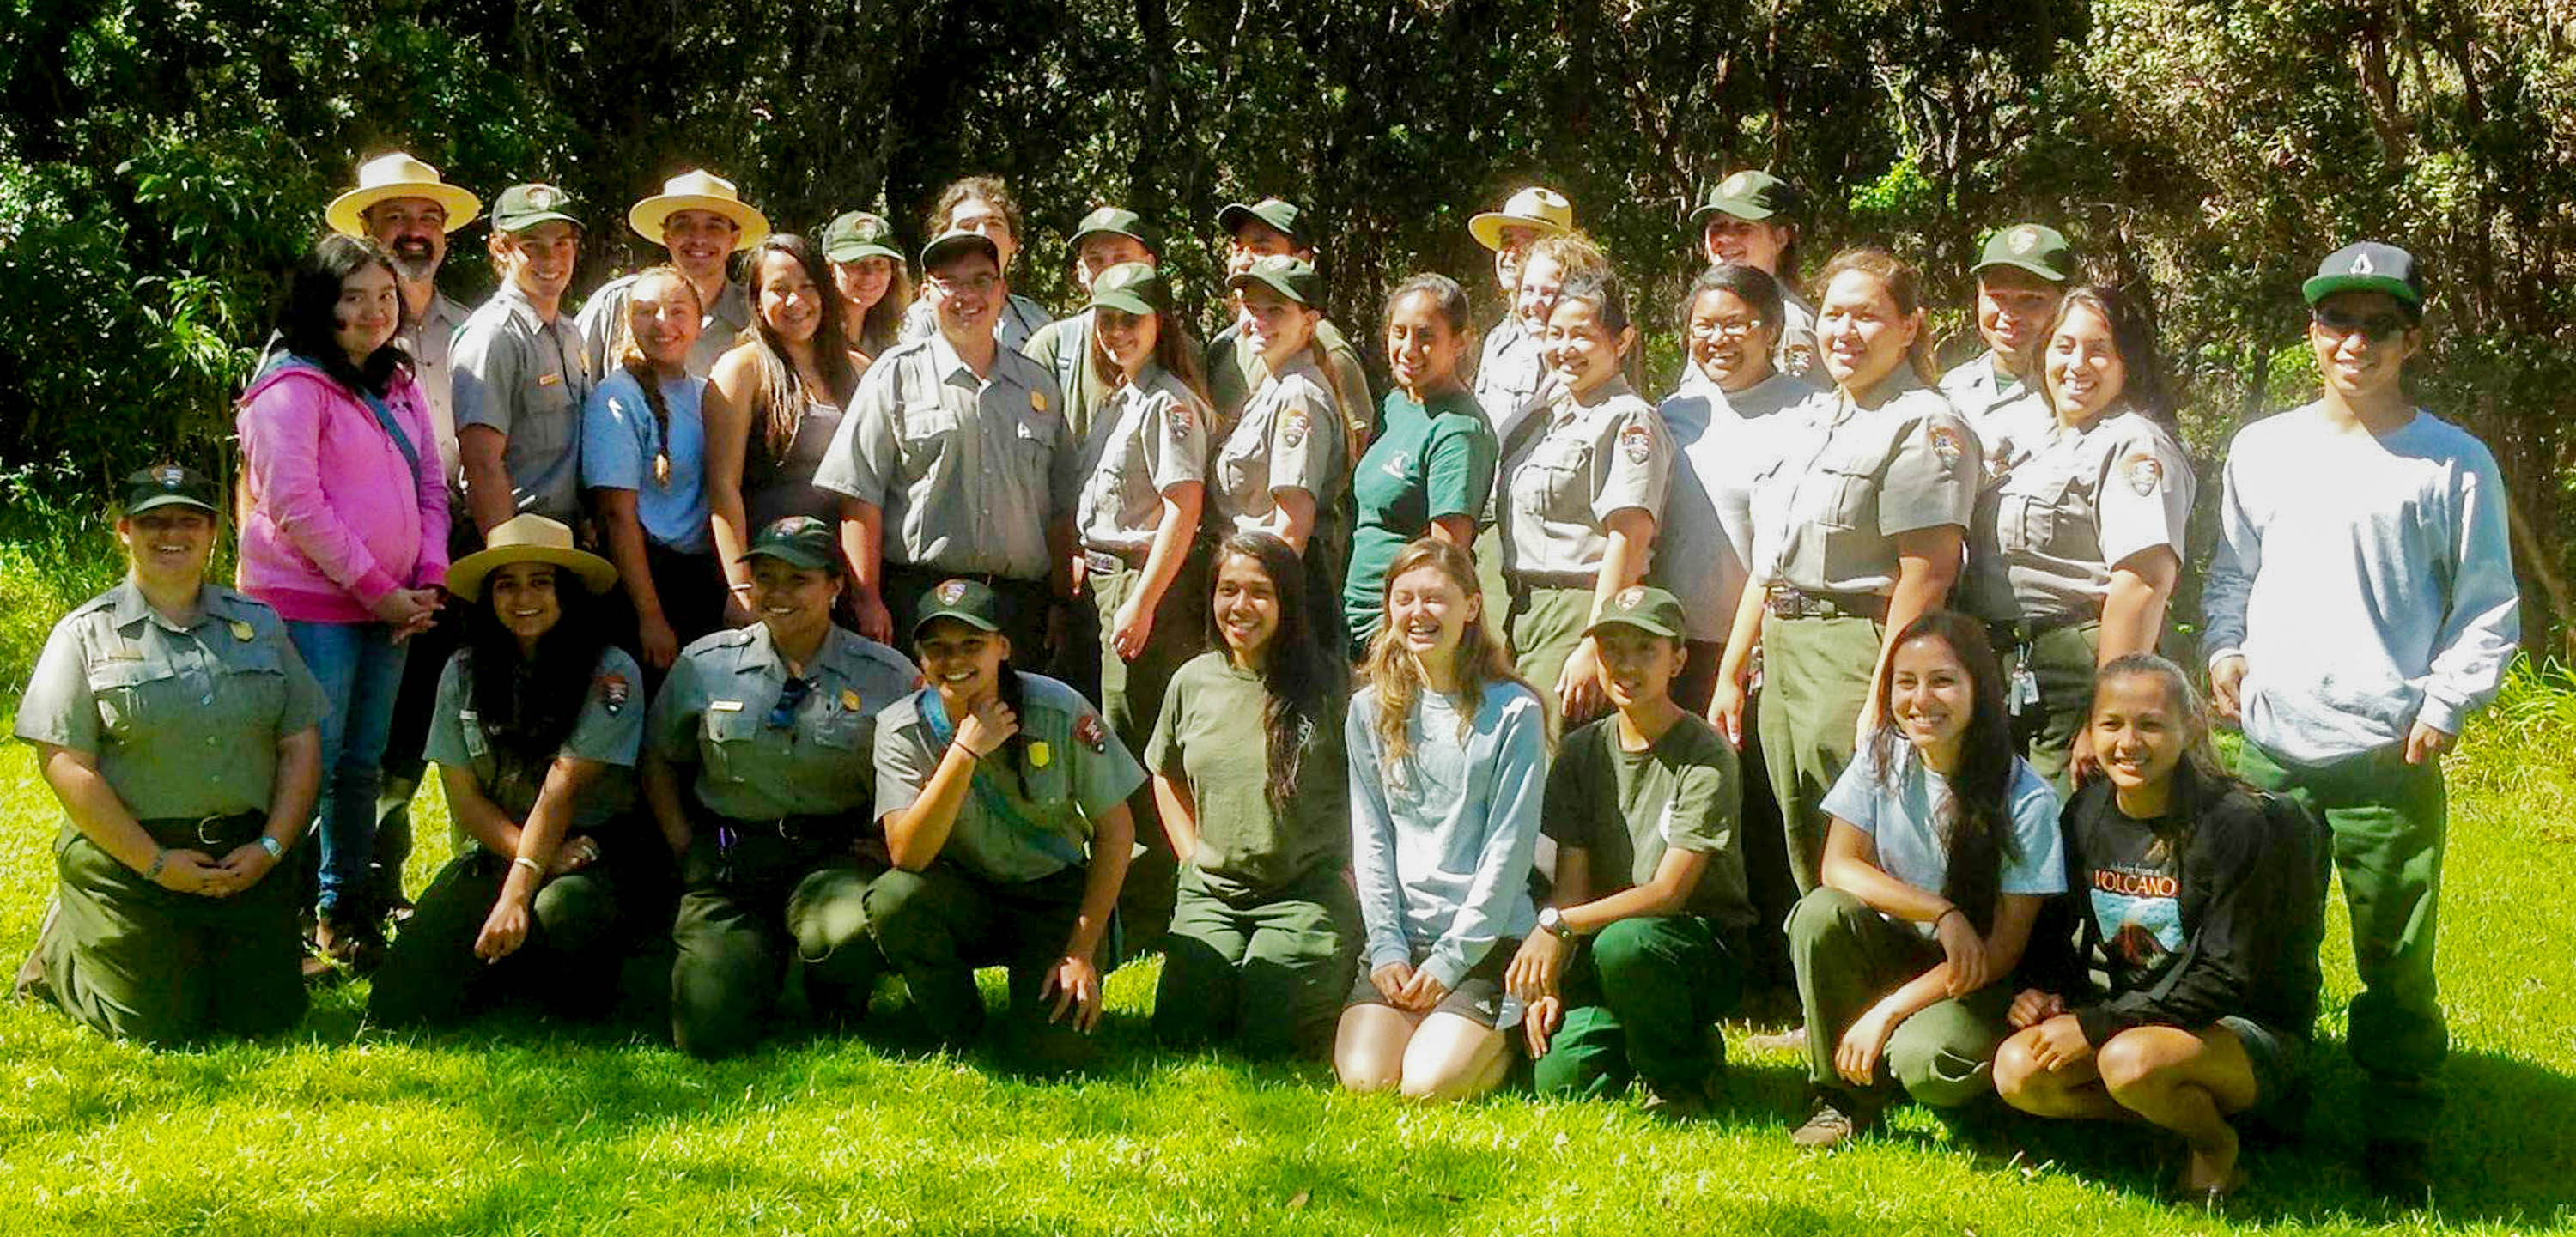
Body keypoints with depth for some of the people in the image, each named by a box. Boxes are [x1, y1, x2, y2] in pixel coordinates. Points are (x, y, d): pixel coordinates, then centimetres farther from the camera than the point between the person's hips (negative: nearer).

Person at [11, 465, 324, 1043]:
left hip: (247, 859, 4)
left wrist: (271, 846, -6)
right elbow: (64, 765, -8)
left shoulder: (259, 624, 11)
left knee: (268, 1015, 0)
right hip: (128, 860, -3)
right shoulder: (87, 635, -1)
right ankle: (62, 951, 24)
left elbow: (300, 744, 8)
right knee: (162, 1030, -5)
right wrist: (156, 863, -14)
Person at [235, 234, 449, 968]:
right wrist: (376, 589, -13)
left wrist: (429, 581, 1)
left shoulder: (399, 386, 15)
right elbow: (294, 505, -15)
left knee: (363, 766, 12)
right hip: (310, 603, -7)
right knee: (311, 766, -7)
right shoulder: (292, 389, -9)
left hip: (388, 607, 7)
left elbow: (431, 487, 16)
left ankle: (348, 916, 22)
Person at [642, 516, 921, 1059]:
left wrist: (885, 845, -5)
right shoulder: (704, 663, 5)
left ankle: (837, 1014, 2)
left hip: (835, 853, -1)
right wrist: (686, 849, 7)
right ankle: (760, 956, 22)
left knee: (850, 936, -38)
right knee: (710, 1034, -15)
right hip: (728, 858, 2)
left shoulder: (886, 675, 0)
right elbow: (659, 760, 18)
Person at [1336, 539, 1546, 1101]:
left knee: (1429, 1085, -19)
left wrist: (1450, 959, -11)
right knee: (1365, 1079, -15)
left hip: (1486, 934, -3)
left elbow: (1509, 848, -7)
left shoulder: (1513, 712, -4)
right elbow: (1370, 839, 6)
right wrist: (1387, 947, -5)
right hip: (1399, 933, 4)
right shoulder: (1370, 711, 8)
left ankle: (1505, 1040, 12)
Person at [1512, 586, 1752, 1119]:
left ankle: (1680, 1079, -11)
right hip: (1604, 933, 5)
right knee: (1558, 1080, -18)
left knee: (1623, 943, -39)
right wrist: (1548, 985, -11)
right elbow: (1570, 882, 2)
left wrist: (1558, 925, -25)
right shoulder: (1582, 752, 6)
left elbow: (1668, 892, -17)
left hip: (1704, 943, -5)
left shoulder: (1705, 756, -11)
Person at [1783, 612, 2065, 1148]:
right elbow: (1839, 867, -11)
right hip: (1896, 954, 4)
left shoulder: (2025, 800, -15)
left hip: (1978, 983, -4)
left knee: (1924, 1059, -35)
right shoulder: (1882, 758, -4)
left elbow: (2004, 948, -16)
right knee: (1822, 912, -28)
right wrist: (1942, 913, -25)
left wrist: (1887, 1012, -20)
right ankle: (1842, 1095, -10)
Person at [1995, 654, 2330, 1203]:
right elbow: (2056, 926, 16)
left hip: (2247, 1029, -6)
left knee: (2133, 1061, -36)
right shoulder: (2087, 813, 0)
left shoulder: (2235, 823, -19)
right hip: (2132, 1019, 6)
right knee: (2017, 1071, -19)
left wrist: (2095, 1026, -22)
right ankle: (2184, 1111, -2)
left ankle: (2216, 1143, -4)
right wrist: (2042, 989, -7)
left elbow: (2226, 977, -20)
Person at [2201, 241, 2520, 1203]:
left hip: (2391, 760, -3)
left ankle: (2400, 1134, 13)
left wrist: (2447, 706, -8)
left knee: (2395, 960, 1)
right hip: (2270, 751, 3)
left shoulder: (2455, 463, 1)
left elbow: (2489, 609, 3)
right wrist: (2222, 647, 4)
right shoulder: (2262, 449, 11)